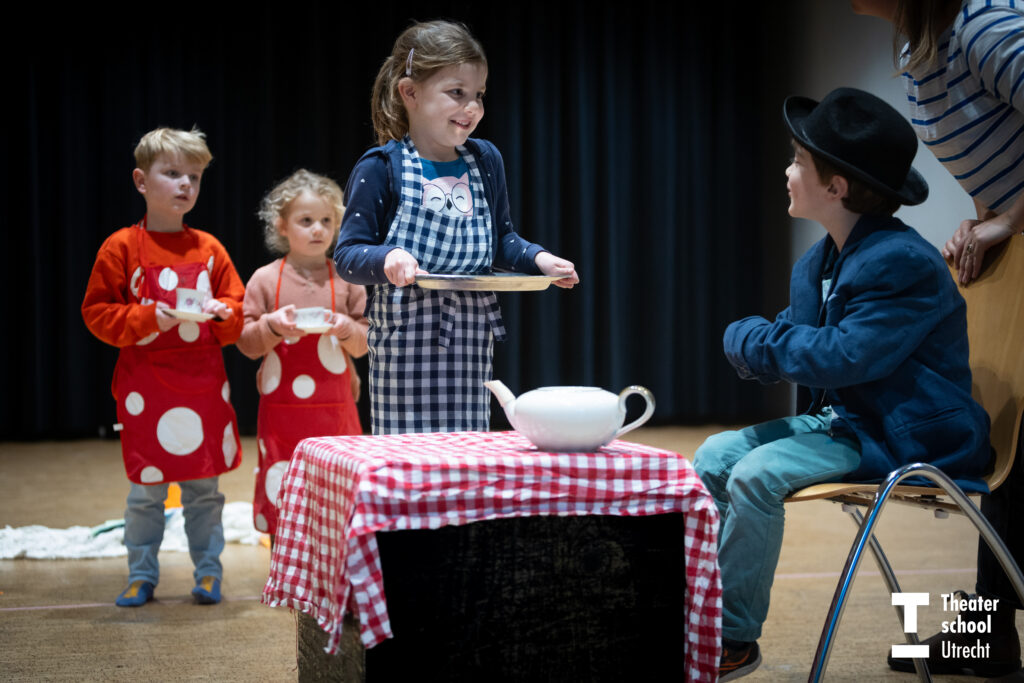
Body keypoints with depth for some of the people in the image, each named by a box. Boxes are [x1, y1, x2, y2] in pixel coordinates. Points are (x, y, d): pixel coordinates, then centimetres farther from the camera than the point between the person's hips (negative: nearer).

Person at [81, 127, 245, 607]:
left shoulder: (209, 248, 7)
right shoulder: (122, 248, -2)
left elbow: (238, 307, 12)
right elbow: (96, 312, -3)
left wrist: (220, 313, -11)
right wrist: (149, 320, -16)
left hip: (204, 385, 3)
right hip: (145, 387, -2)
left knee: (204, 487, 8)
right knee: (145, 489, 3)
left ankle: (208, 572, 19)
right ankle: (141, 576, 16)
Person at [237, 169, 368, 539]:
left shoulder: (346, 280, 5)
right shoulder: (265, 279, 2)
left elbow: (365, 343, 7)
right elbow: (246, 342, 2)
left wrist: (347, 329, -14)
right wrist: (273, 326, -16)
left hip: (335, 405, 1)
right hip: (282, 407, -1)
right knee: (281, 491, 3)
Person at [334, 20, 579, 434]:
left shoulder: (485, 161, 10)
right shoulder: (380, 170, -6)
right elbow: (347, 255, -7)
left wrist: (538, 259, 1)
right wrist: (386, 259, -27)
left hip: (471, 343, 5)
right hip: (404, 348, -5)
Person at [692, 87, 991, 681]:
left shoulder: (905, 264, -22)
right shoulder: (817, 264, 9)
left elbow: (844, 358, -30)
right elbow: (792, 350, 15)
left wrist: (753, 338, -15)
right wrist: (753, 344, -10)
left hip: (905, 440, -10)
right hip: (839, 420, 10)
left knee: (754, 475, -24)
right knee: (714, 457, 2)